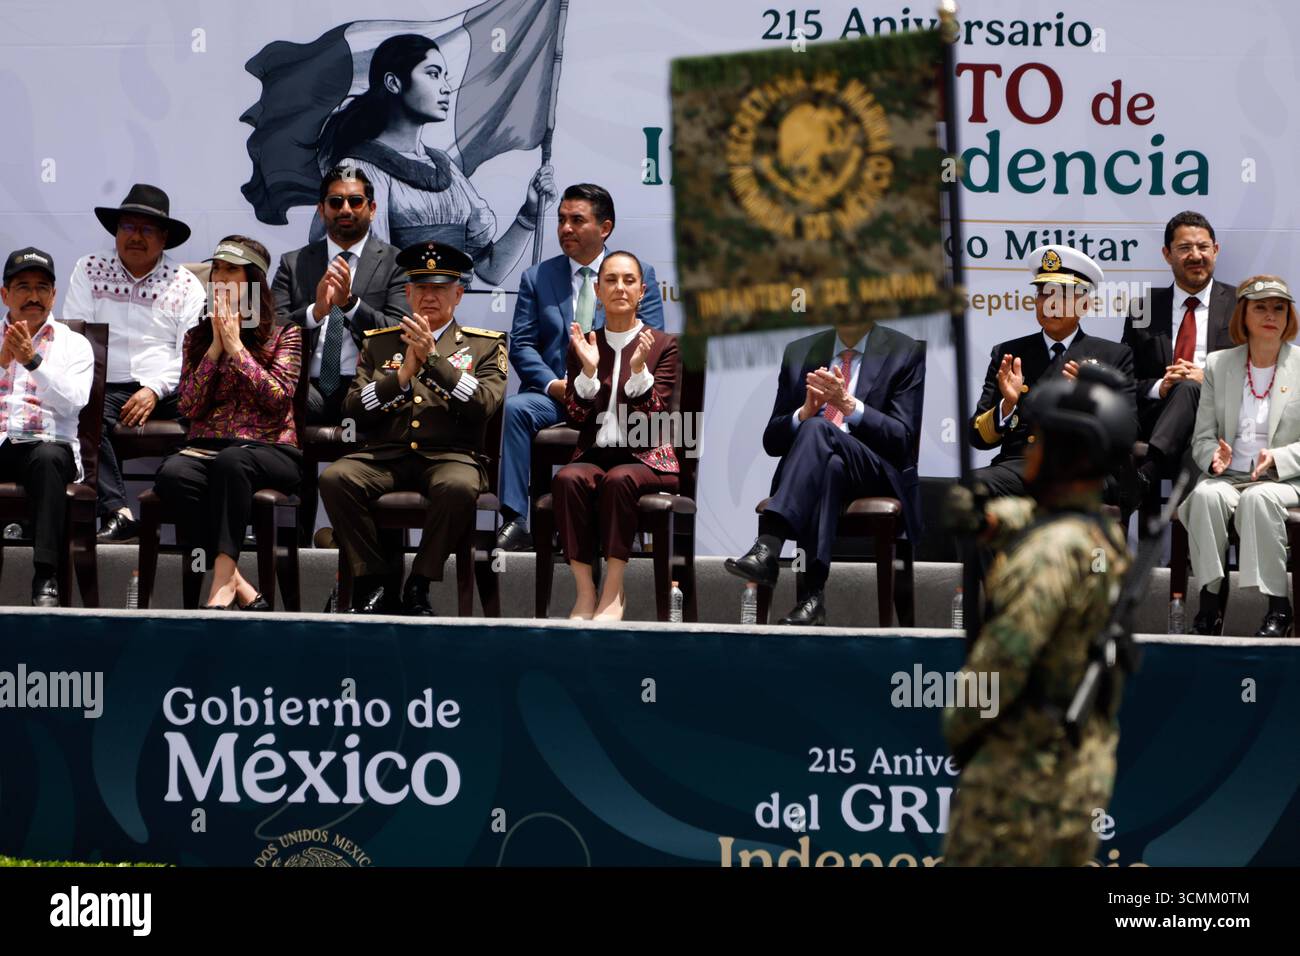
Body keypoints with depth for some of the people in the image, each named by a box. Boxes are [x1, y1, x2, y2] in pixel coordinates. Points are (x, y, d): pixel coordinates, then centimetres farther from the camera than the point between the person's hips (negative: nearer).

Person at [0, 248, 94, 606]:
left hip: (48, 444, -1)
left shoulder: (74, 344, 15)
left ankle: (46, 579, -40)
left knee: (48, 457, -38)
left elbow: (73, 402, -2)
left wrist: (33, 360, -13)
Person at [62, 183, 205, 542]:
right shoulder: (89, 270, 14)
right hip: (107, 387, 0)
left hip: (168, 389, 0)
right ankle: (117, 512, -40)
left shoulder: (185, 283, 12)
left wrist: (155, 390, -13)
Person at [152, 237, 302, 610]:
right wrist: (215, 347, -1)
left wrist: (236, 346, -6)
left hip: (269, 450, -3)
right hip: (206, 449, 3)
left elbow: (278, 398, -6)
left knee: (230, 462, -40)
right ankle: (236, 583, -36)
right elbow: (189, 407, 6)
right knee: (172, 473, -34)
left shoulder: (284, 334, 9)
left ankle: (222, 583, -45)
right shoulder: (197, 337, 18)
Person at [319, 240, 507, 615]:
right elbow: (353, 408, 8)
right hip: (385, 456, 2)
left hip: (450, 457, -2)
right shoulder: (379, 342, 19)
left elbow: (484, 405, -5)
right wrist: (404, 373, -6)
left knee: (458, 486, -38)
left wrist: (433, 357, -11)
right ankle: (377, 583, -14)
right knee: (334, 478, -29)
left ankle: (419, 587, -19)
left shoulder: (486, 345, 14)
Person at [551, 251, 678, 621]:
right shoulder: (581, 346, 13)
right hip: (594, 454, 2)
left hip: (647, 458, -2)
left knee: (618, 479, -36)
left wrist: (638, 369, -18)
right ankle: (584, 592, -30)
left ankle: (613, 592, -31)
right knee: (566, 479, -32)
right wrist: (588, 369, -9)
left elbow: (655, 417, -3)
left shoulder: (663, 345, 6)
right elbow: (576, 419, 5)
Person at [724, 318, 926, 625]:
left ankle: (768, 547, -47)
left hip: (877, 477, -2)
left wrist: (847, 403, -18)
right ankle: (813, 594, -45)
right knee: (830, 464, -35)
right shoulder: (799, 352, 16)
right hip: (807, 474, 2)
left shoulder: (906, 354, 6)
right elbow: (772, 441, 13)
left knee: (818, 429, -33)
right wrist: (804, 412, -9)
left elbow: (902, 439, -4)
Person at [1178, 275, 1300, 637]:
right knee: (1207, 494, -33)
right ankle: (1210, 601, -30)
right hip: (1228, 477, 2)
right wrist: (1215, 455, -12)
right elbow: (1202, 436, 11)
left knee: (1258, 497, -37)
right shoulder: (1218, 365, 13)